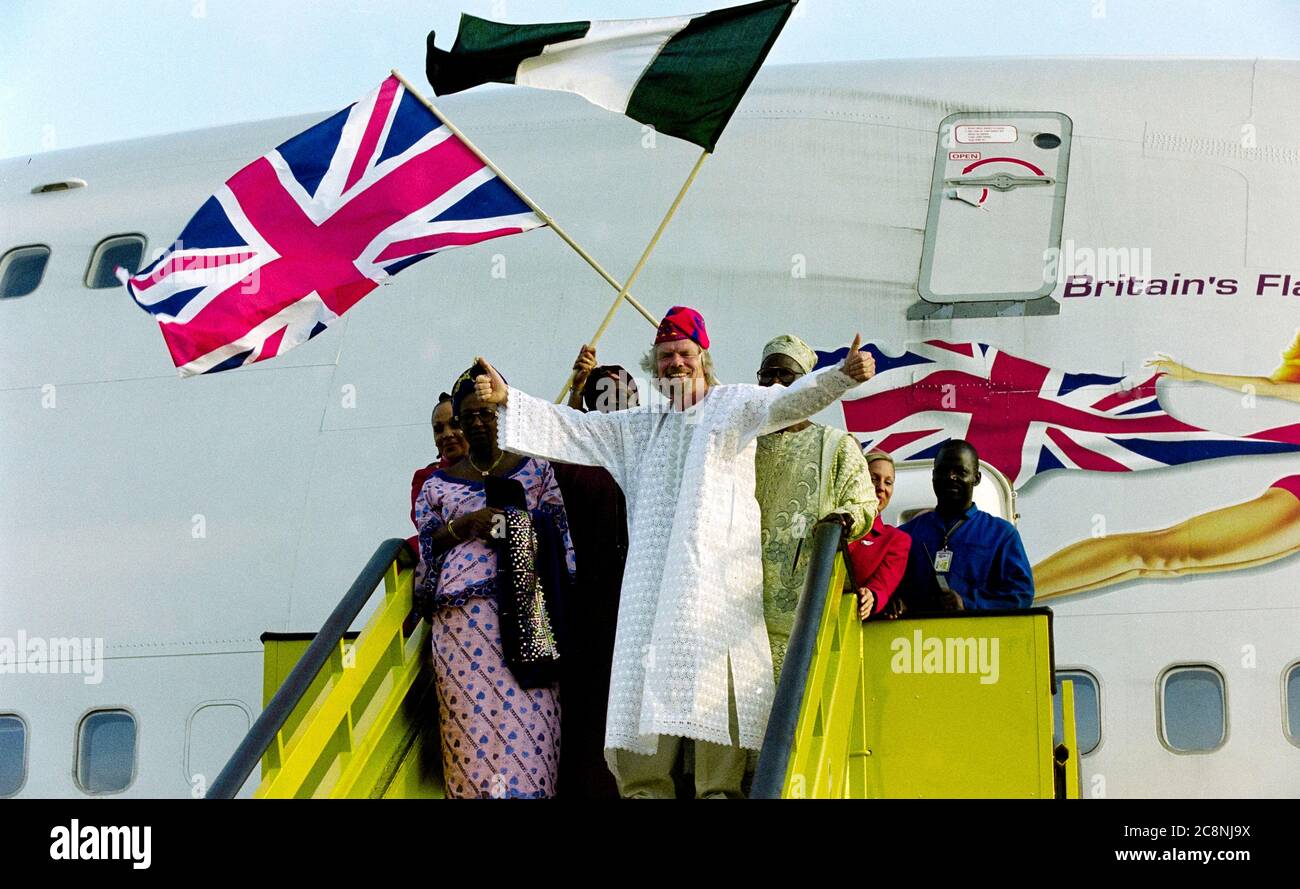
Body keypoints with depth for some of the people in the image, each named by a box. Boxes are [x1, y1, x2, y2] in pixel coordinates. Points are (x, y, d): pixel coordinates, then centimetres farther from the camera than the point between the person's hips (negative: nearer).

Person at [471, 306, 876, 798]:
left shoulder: (734, 405, 12)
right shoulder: (639, 425, 25)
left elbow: (790, 401, -3)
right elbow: (573, 428, 24)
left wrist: (844, 374, -21)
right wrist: (508, 400, 15)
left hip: (718, 571, -4)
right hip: (652, 579, 4)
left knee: (713, 679, -12)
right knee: (646, 678, -5)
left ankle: (720, 788, -14)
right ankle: (645, 788, -5)